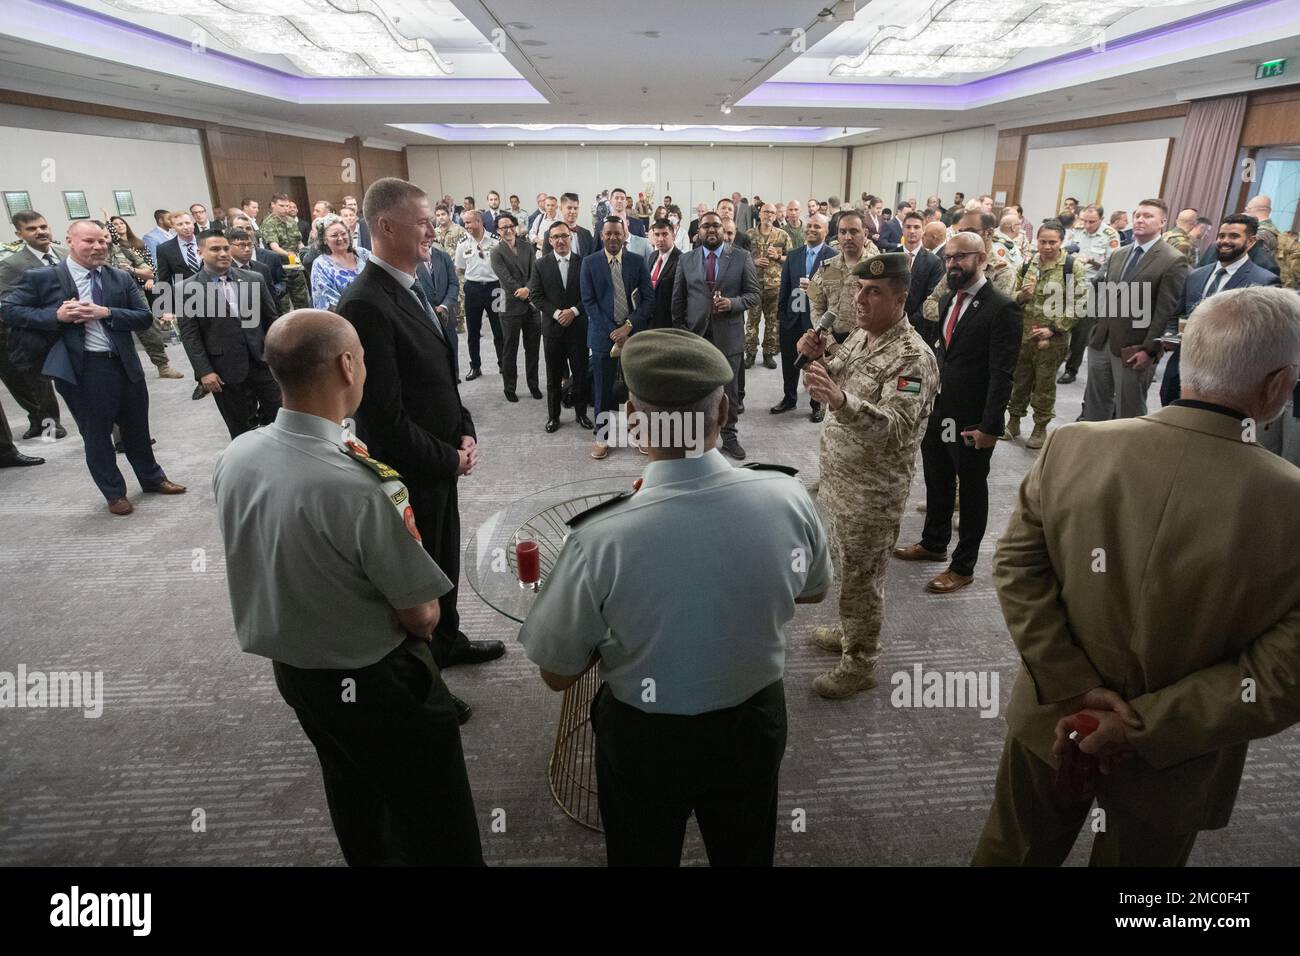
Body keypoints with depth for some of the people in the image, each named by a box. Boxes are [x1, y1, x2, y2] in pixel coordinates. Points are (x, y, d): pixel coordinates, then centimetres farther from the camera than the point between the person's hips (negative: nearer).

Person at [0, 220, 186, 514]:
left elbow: (145, 317, 0)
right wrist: (55, 316, -15)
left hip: (126, 365, 3)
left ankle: (152, 479, 37)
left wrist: (107, 313, -16)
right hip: (82, 370, -3)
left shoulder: (121, 279, 4)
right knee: (97, 435, 10)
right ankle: (114, 494, 25)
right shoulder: (41, 278, -4)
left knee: (137, 428, 18)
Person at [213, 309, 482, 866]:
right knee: (435, 826, 15)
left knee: (353, 792, 32)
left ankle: (369, 858, 56)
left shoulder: (234, 457, -11)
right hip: (373, 684, -7)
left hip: (288, 667, 8)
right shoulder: (356, 488, -33)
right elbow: (421, 617, -22)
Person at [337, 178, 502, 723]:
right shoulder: (365, 305, -24)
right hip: (408, 472, -8)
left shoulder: (411, 288, 5)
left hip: (442, 461, 8)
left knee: (445, 560, 24)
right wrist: (448, 459, -15)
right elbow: (385, 417, -25)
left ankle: (447, 641, 47)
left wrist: (464, 432, 2)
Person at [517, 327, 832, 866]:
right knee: (746, 853, 32)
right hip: (755, 724, 3)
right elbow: (814, 591, -1)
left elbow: (557, 674, -17)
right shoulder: (788, 498, -23)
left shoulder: (601, 540, -33)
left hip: (644, 740, -2)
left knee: (644, 856, 30)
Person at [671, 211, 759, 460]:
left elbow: (754, 294, 0)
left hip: (729, 335, -1)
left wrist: (732, 303, -18)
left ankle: (729, 435, 23)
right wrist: (679, 331, 1)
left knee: (729, 390, 9)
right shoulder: (686, 261, 5)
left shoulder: (742, 258, 1)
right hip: (695, 335, 1)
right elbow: (678, 300, 8)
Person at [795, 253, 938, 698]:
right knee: (844, 566, 23)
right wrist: (819, 355, -3)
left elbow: (894, 426, -34)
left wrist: (840, 400, -51)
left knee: (861, 577, 6)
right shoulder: (861, 334, 5)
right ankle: (849, 631, 44)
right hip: (837, 476, 8)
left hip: (872, 489, -8)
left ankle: (860, 663, 24)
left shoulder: (912, 357, -22)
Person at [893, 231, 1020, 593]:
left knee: (971, 491, 9)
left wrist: (990, 427, -21)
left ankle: (963, 566, 22)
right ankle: (934, 543, 40)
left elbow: (1002, 373, -18)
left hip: (972, 421, -7)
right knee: (937, 482, 20)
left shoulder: (1002, 308, -15)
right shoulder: (948, 300, 8)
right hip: (938, 412, 7)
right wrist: (927, 399, 9)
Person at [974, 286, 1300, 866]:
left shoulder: (1071, 445, -17)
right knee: (1133, 855, 28)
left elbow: (1017, 564, -13)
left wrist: (1073, 687, -12)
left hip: (1053, 723, 2)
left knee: (1012, 851, 26)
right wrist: (1144, 725, -14)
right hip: (1169, 773, -1)